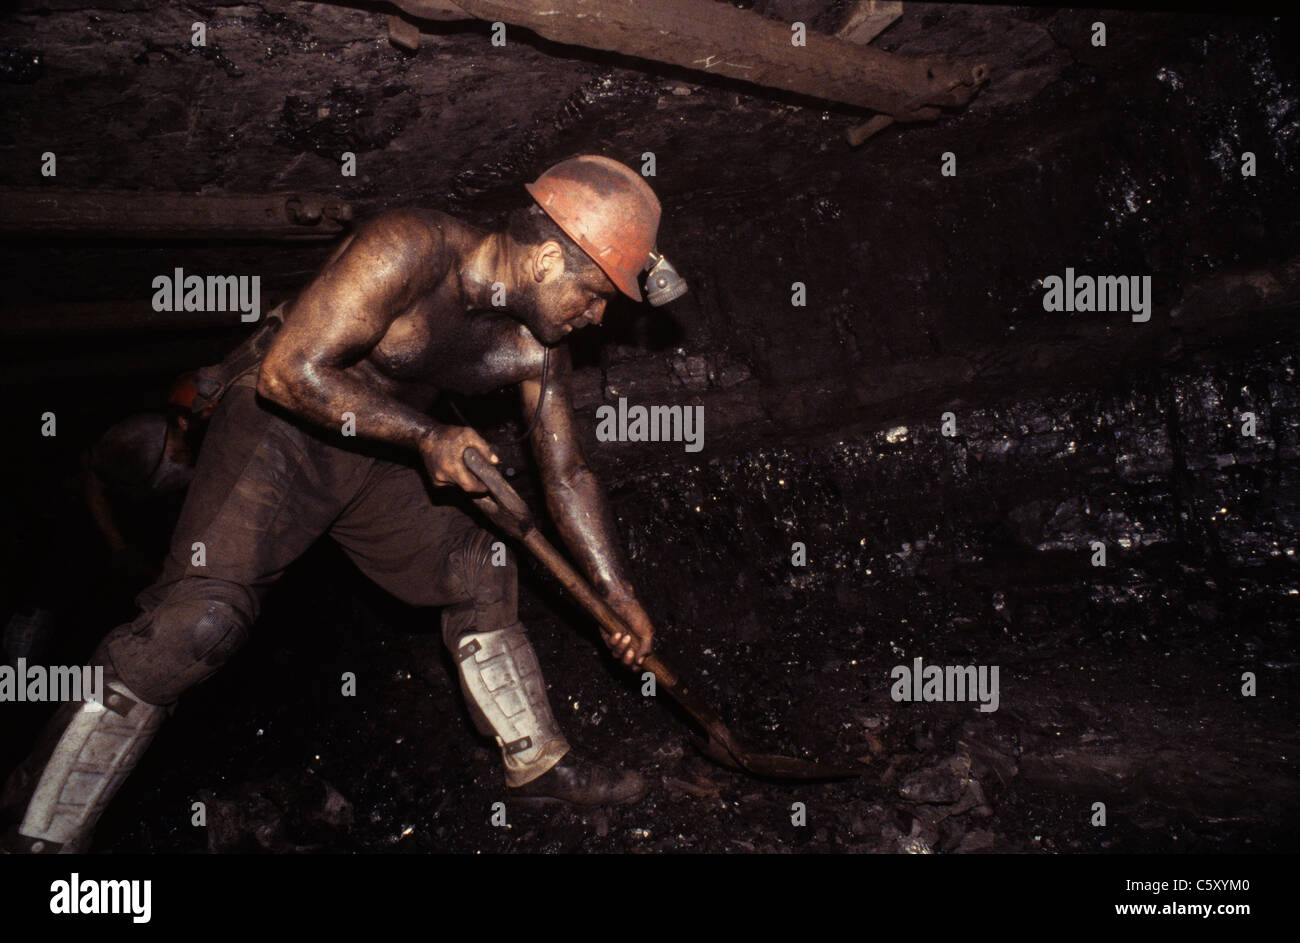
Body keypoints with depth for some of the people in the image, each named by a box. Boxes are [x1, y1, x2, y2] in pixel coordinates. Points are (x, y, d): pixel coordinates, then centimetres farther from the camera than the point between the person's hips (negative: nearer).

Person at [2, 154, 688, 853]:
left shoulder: (532, 349, -6)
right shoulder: (407, 249, -27)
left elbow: (567, 476, 3)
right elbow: (290, 372, -30)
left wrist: (619, 597, 4)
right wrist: (426, 436, -24)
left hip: (381, 455, 7)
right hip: (279, 433, -7)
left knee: (479, 575, 9)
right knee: (199, 620, -20)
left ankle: (537, 766, 27)